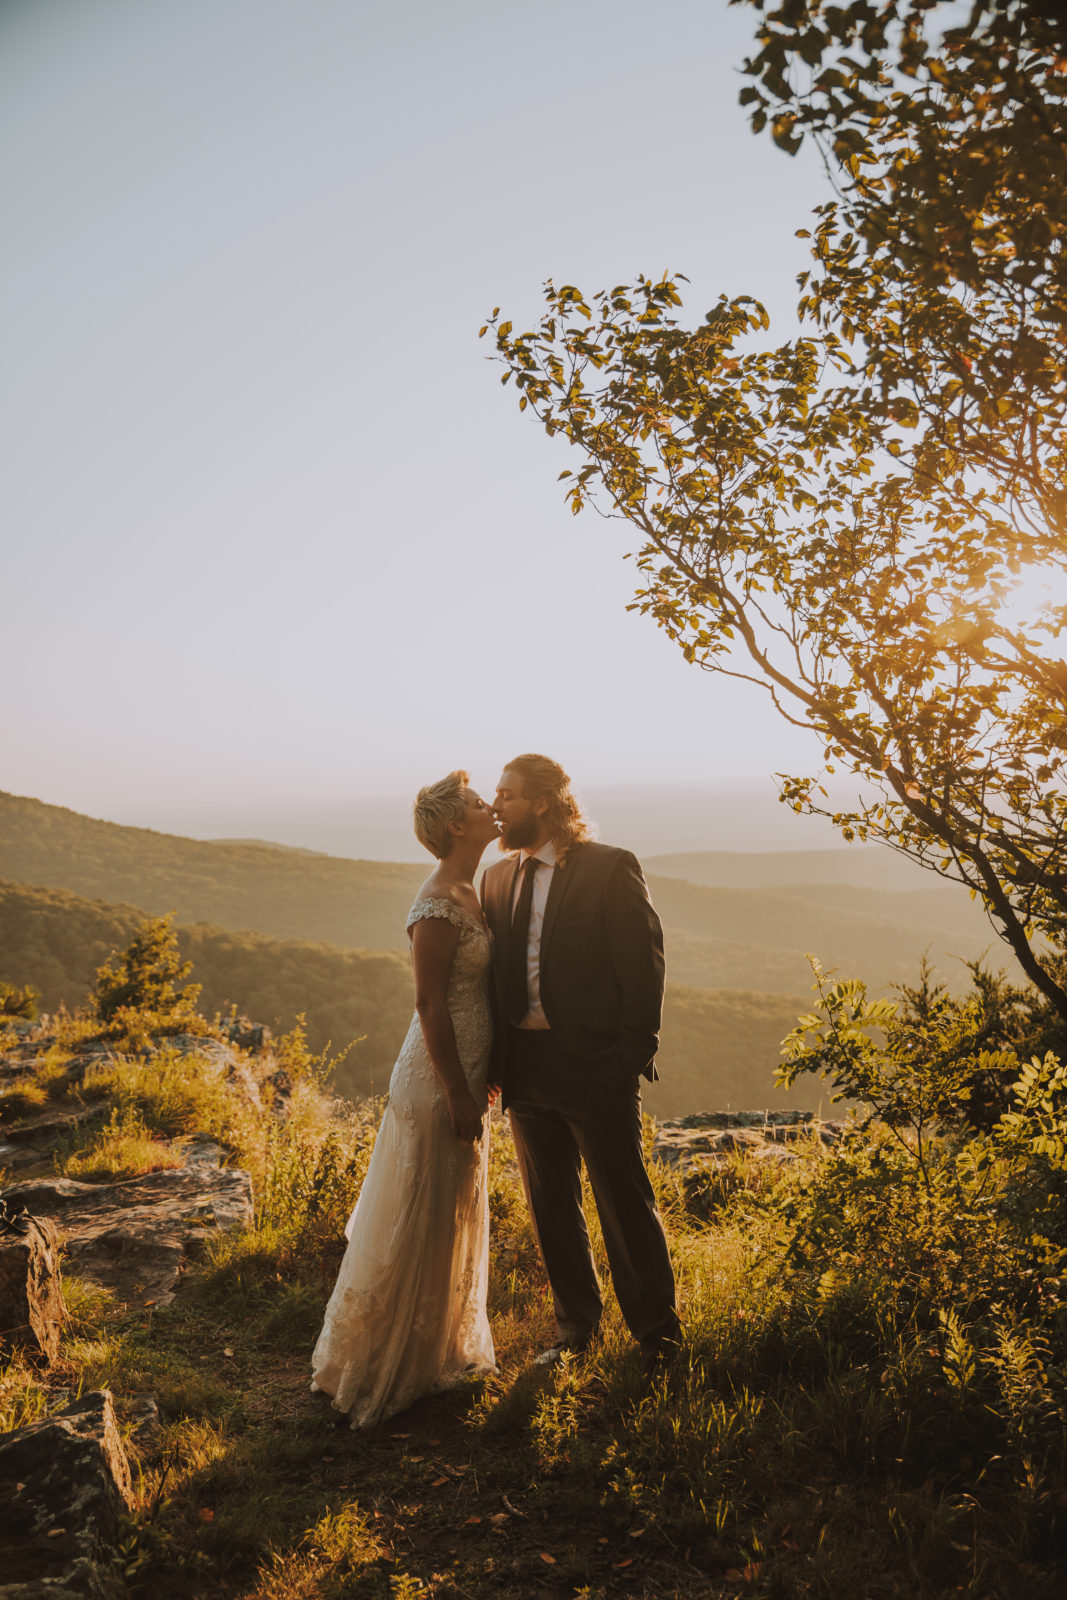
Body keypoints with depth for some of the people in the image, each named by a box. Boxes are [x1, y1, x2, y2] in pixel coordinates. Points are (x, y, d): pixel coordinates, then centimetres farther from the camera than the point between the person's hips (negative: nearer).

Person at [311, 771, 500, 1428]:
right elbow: (430, 1003, -22)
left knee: (456, 1219, 21)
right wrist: (458, 1095, -19)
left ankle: (442, 1347, 38)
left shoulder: (468, 892, 9)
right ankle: (390, 1368, 19)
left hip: (465, 1073, 10)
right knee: (422, 1224, 3)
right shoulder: (438, 906, -21)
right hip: (439, 1080, -10)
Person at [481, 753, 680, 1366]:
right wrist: (492, 1062, 5)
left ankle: (659, 1338, 21)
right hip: (525, 1066, 6)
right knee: (552, 1207, 16)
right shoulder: (498, 878, 11)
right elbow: (493, 973, 13)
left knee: (626, 1206, 4)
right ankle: (576, 1326, 34)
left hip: (596, 1067, -6)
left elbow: (643, 965, -9)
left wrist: (633, 1057, -14)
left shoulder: (610, 868, -7)